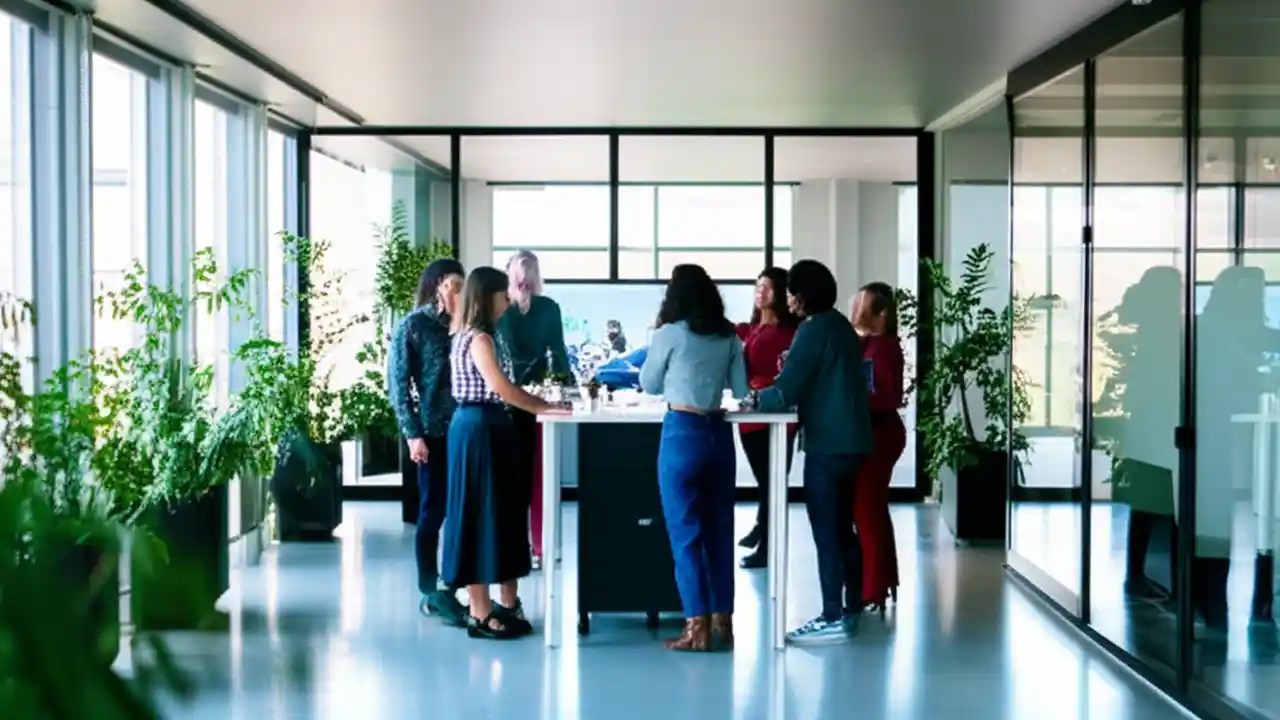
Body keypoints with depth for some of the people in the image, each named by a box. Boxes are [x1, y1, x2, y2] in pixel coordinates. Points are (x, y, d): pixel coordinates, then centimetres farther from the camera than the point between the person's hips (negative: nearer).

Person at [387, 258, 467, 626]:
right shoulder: (412, 327, -2)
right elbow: (398, 385, -4)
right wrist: (413, 434, -10)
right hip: (433, 433, -4)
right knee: (433, 513, 3)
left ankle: (448, 589, 16)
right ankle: (433, 592, 12)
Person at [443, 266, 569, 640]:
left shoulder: (475, 337, 16)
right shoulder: (479, 339, -14)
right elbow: (502, 388, -21)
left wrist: (541, 402, 8)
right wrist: (545, 408, -15)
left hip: (489, 427, 10)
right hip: (478, 430, -10)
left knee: (502, 510, 14)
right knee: (481, 513, -5)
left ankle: (506, 602, 24)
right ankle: (481, 615, 2)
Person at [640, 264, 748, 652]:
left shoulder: (669, 334, -6)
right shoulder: (729, 337, 6)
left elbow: (649, 385, 6)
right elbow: (741, 390, 13)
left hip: (682, 433, -5)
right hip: (718, 433, 5)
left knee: (685, 532, 1)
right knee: (719, 530, 12)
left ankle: (698, 628, 1)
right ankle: (722, 622, 17)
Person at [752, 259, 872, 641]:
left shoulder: (813, 329, -14)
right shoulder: (840, 325, 14)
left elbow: (785, 393, -18)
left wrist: (757, 398, 0)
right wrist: (774, 390, 14)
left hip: (828, 444, -9)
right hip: (849, 440, 9)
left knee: (826, 531, -4)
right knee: (842, 528, 15)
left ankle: (833, 617, -1)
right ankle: (851, 610, 21)